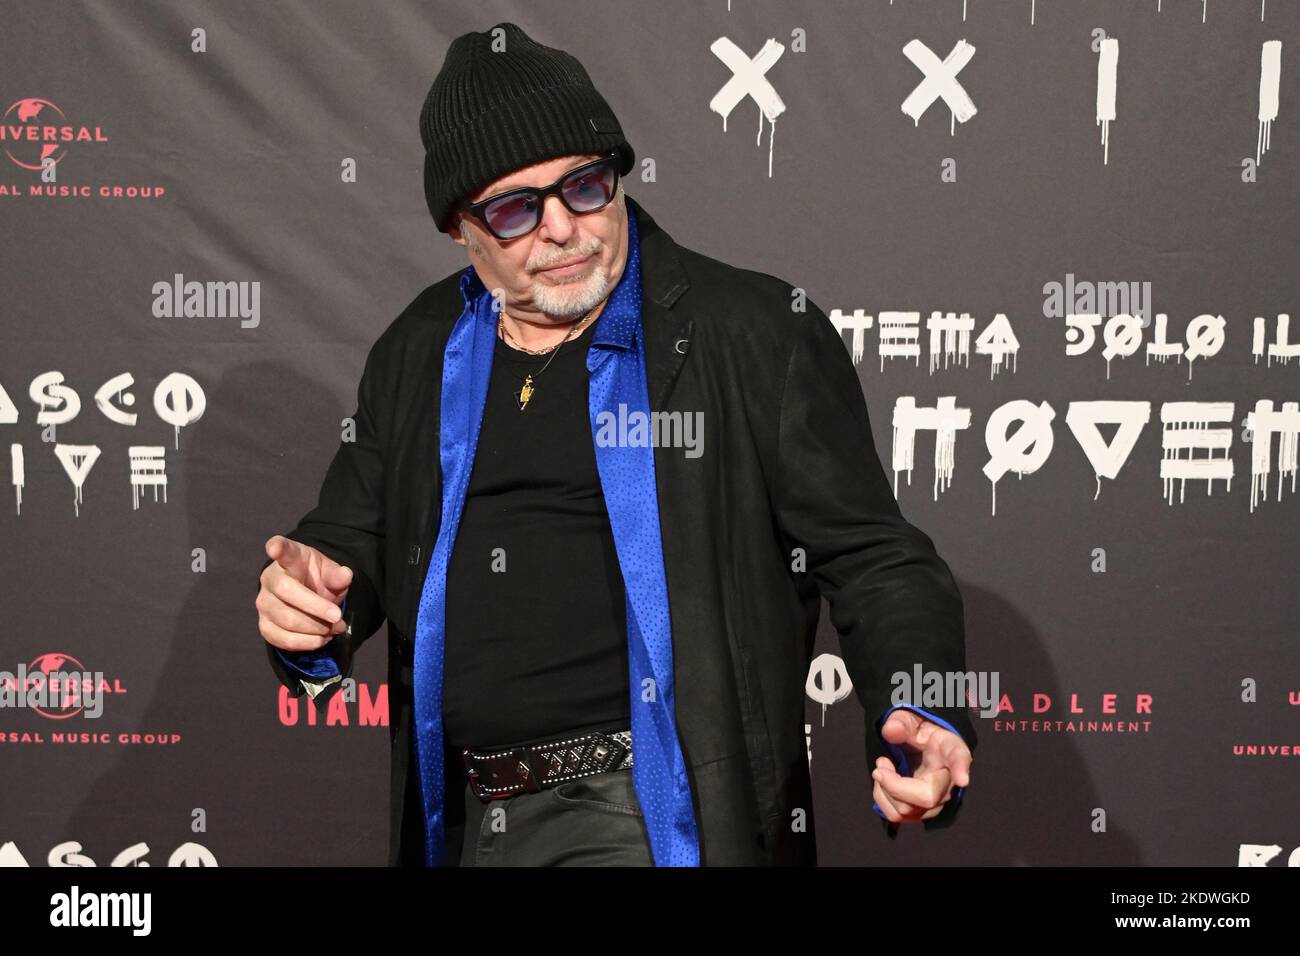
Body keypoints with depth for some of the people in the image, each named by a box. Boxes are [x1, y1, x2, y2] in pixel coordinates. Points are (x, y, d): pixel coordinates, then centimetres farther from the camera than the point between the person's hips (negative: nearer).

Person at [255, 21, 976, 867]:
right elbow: (353, 538, 16)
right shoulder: (417, 355, 7)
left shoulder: (759, 334, -7)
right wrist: (307, 603, -6)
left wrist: (922, 722, -22)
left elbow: (871, 556, -6)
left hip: (656, 817, -5)